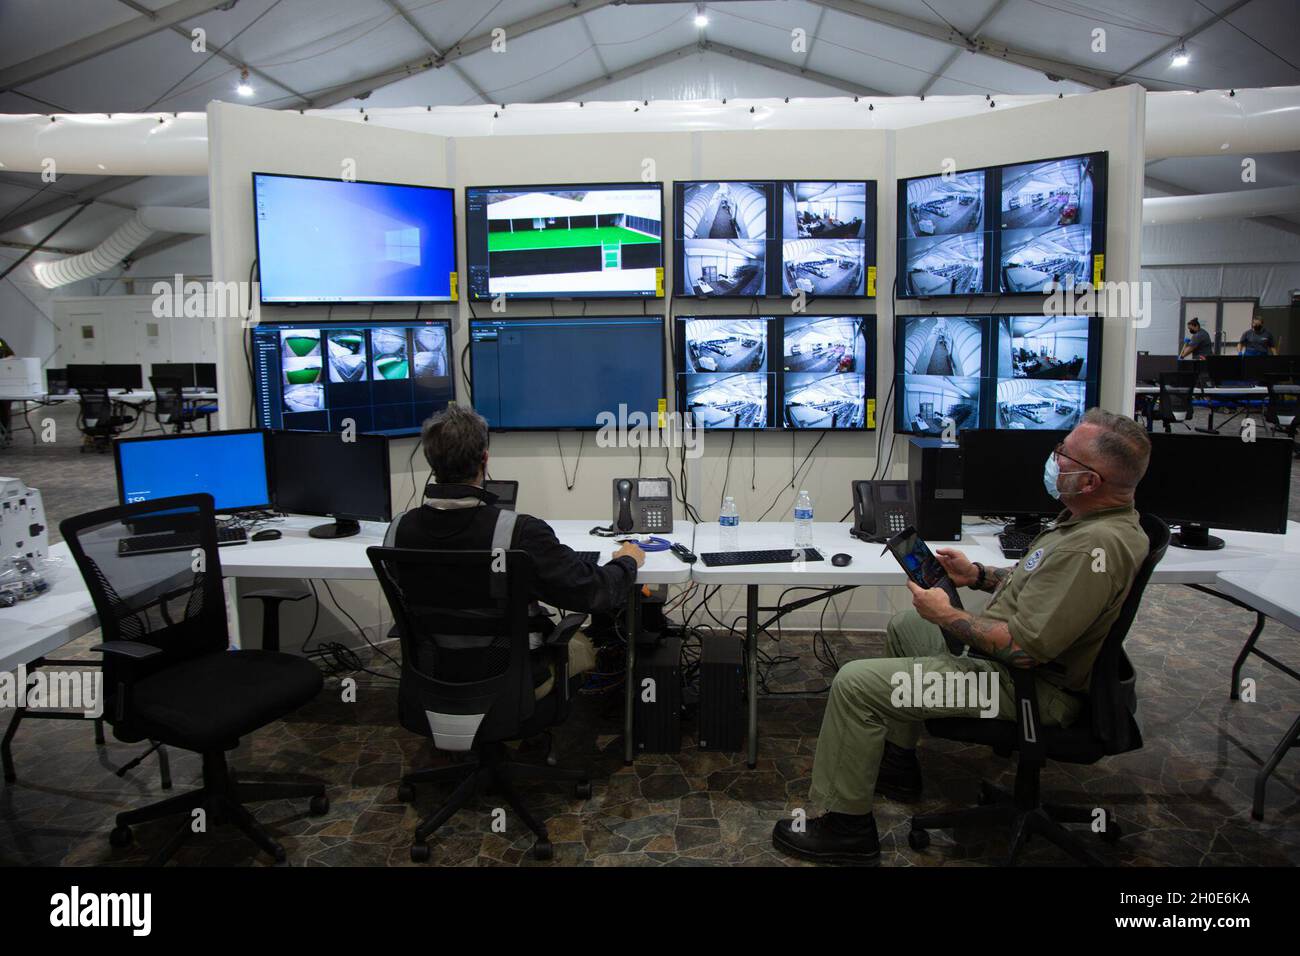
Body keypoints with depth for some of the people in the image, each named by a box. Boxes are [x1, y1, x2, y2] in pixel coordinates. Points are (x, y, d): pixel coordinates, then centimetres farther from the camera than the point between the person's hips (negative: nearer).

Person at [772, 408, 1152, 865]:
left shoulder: (1097, 545, -29)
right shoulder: (1092, 519, 4)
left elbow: (1025, 648, -31)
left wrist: (947, 616, -18)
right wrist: (979, 576, 8)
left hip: (1023, 686, -11)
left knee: (854, 683, -16)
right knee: (904, 624, 29)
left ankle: (846, 825, 0)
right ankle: (897, 764, 36)